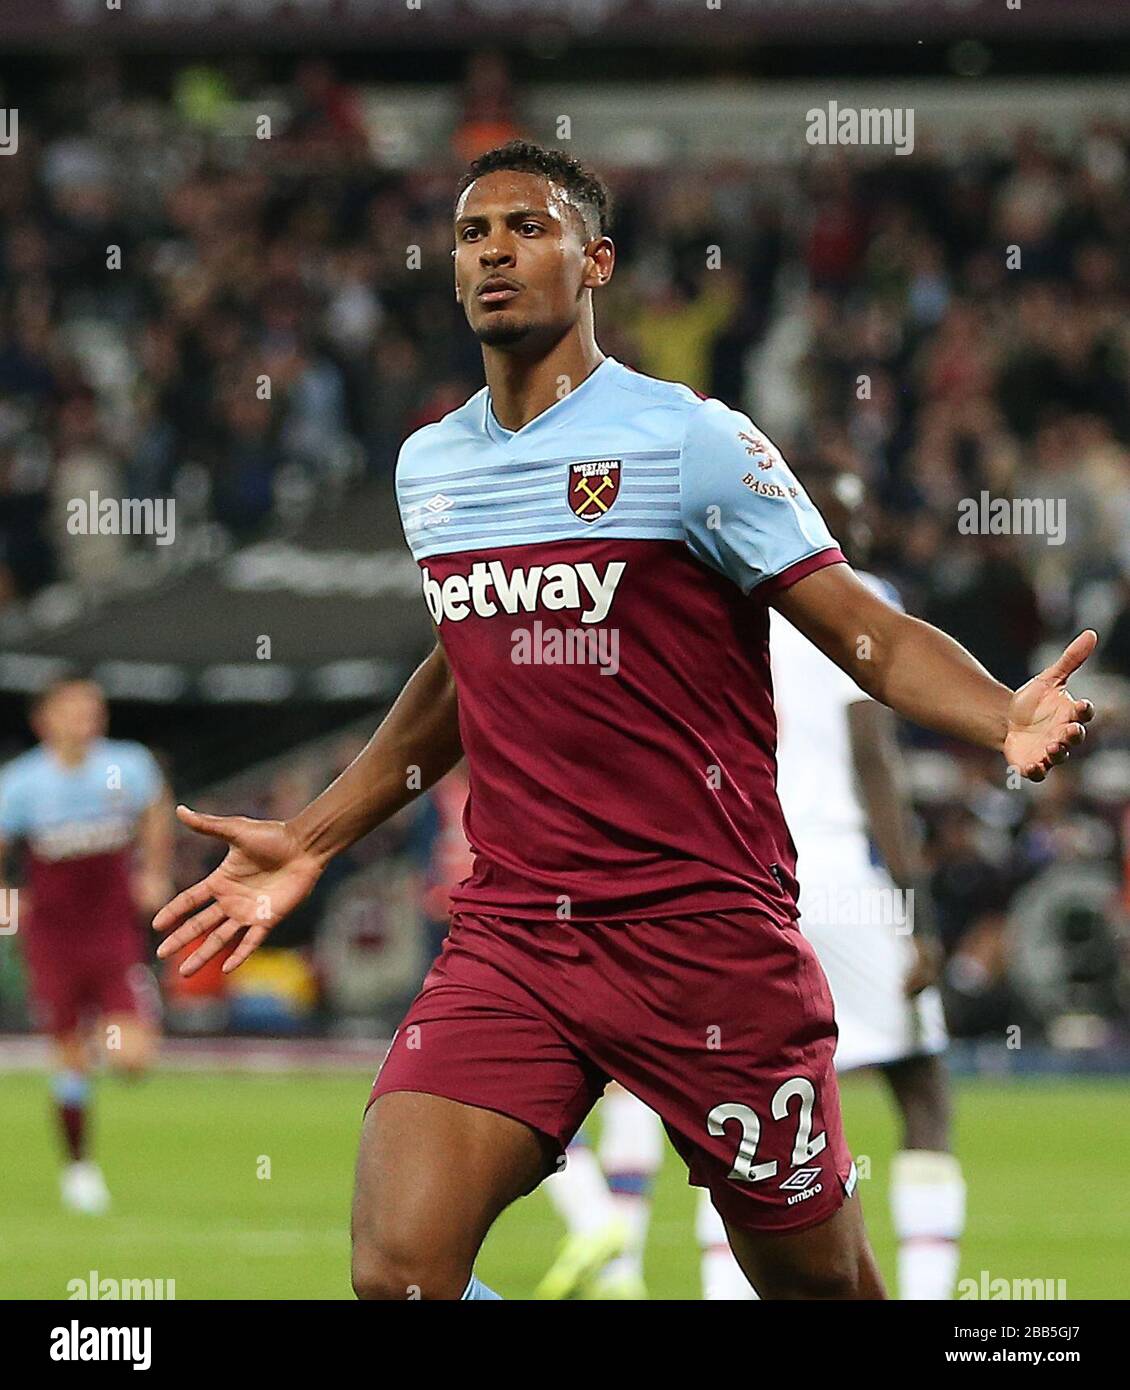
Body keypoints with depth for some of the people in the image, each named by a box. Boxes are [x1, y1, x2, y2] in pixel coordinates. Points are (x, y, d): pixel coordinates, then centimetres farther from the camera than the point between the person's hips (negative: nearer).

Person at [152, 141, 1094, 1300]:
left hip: (706, 932, -4)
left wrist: (1006, 720, -26)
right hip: (508, 934, 4)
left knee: (822, 1284, 4)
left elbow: (873, 637, -7)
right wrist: (307, 842, 31)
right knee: (396, 1270, -17)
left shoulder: (692, 441, -6)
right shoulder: (426, 465, 12)